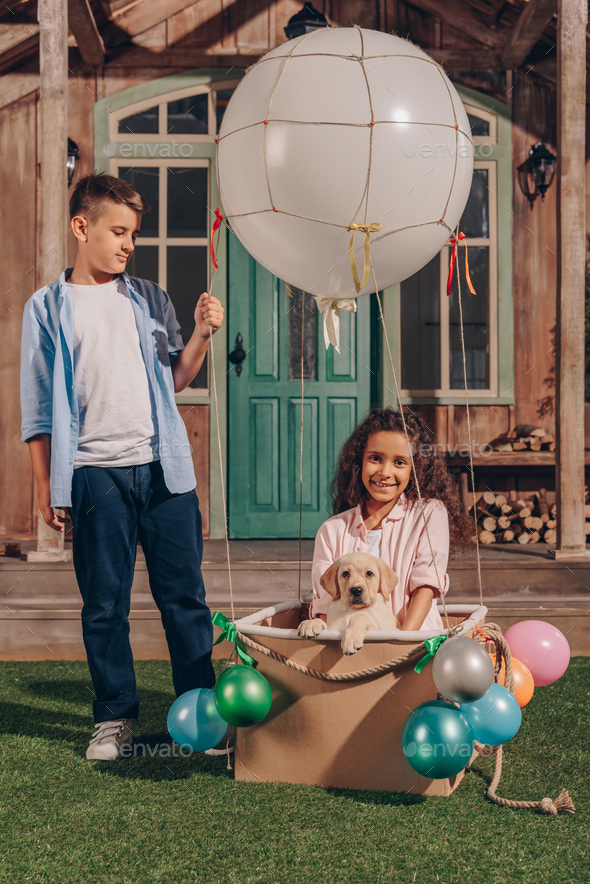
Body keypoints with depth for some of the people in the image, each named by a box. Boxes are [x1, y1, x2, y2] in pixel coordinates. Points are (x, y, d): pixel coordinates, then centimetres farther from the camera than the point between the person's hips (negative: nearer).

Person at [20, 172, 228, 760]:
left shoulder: (149, 299, 13)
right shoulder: (47, 308, 5)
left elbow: (174, 380, 12)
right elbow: (38, 406, 5)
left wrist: (201, 335, -4)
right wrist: (45, 484, 1)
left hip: (164, 466, 2)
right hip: (96, 473, -2)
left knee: (184, 594, 4)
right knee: (104, 603, 5)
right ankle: (114, 716, 18)